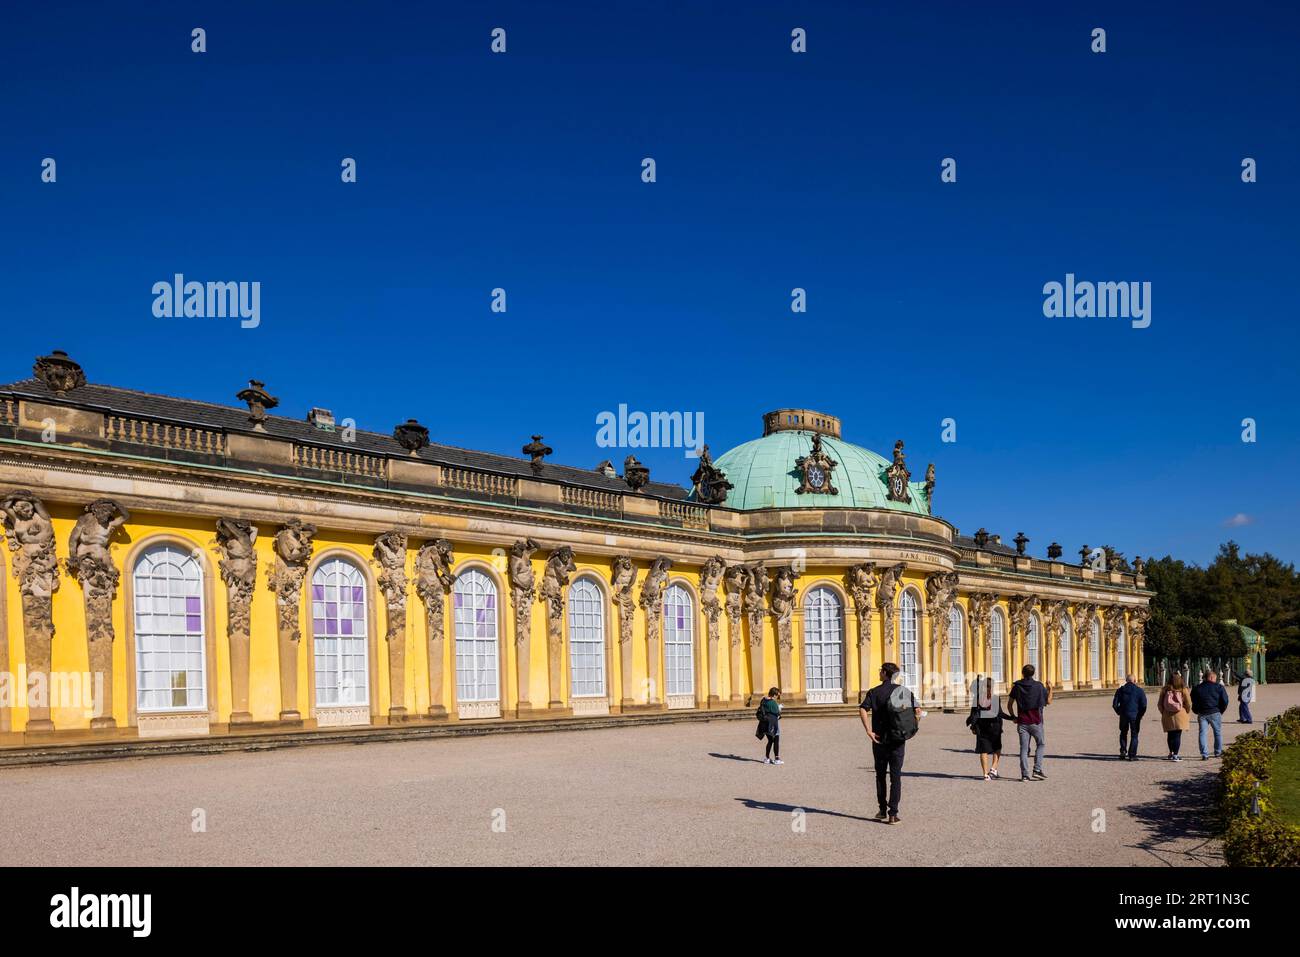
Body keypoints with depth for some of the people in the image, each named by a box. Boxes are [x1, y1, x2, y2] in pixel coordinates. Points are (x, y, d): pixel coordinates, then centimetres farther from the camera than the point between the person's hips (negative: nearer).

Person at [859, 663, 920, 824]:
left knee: (880, 775, 14)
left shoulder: (874, 692, -3)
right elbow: (917, 711, -5)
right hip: (899, 740, 1)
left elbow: (863, 710, -18)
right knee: (896, 776, 3)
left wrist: (869, 731, -16)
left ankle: (883, 810, 18)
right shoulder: (904, 691, 2)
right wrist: (911, 729, 6)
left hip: (880, 739, -1)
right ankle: (893, 814, -3)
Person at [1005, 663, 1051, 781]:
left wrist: (1013, 717, 16)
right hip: (1036, 722, -2)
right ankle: (1037, 770, 2)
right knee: (1041, 744, 14)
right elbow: (1048, 701, 8)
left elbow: (1009, 704, 3)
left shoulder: (1017, 686, 2)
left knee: (1024, 748, 4)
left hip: (1022, 722, 2)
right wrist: (1050, 689, 22)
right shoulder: (1039, 686, -3)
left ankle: (1024, 775, -1)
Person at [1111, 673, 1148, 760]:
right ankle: (1132, 755, 2)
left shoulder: (1120, 690, 4)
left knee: (1123, 733, 19)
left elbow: (1115, 704, 2)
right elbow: (1144, 705, -8)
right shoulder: (1139, 690, -3)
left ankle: (1123, 751, 6)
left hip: (1124, 715, 2)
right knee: (1134, 735, 6)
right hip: (1135, 715, -2)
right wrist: (1140, 714, 4)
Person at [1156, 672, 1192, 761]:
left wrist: (1163, 713, 17)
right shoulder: (1183, 690, -8)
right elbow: (1188, 704, -2)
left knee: (1170, 735, 16)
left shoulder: (1165, 690, -1)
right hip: (1180, 716, -3)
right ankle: (1175, 755, -3)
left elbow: (1159, 704, 4)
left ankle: (1171, 753, 27)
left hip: (1167, 716, 3)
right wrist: (1187, 713, 13)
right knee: (1177, 735, 0)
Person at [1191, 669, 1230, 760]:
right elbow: (1225, 701, -2)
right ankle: (1218, 752, 22)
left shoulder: (1196, 689, 8)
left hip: (1202, 714, 2)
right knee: (1218, 732, 14)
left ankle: (1204, 754, -4)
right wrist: (1221, 711, 10)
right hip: (1215, 713, -2)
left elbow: (1193, 702, 6)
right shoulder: (1219, 687, 1)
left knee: (1203, 733, 2)